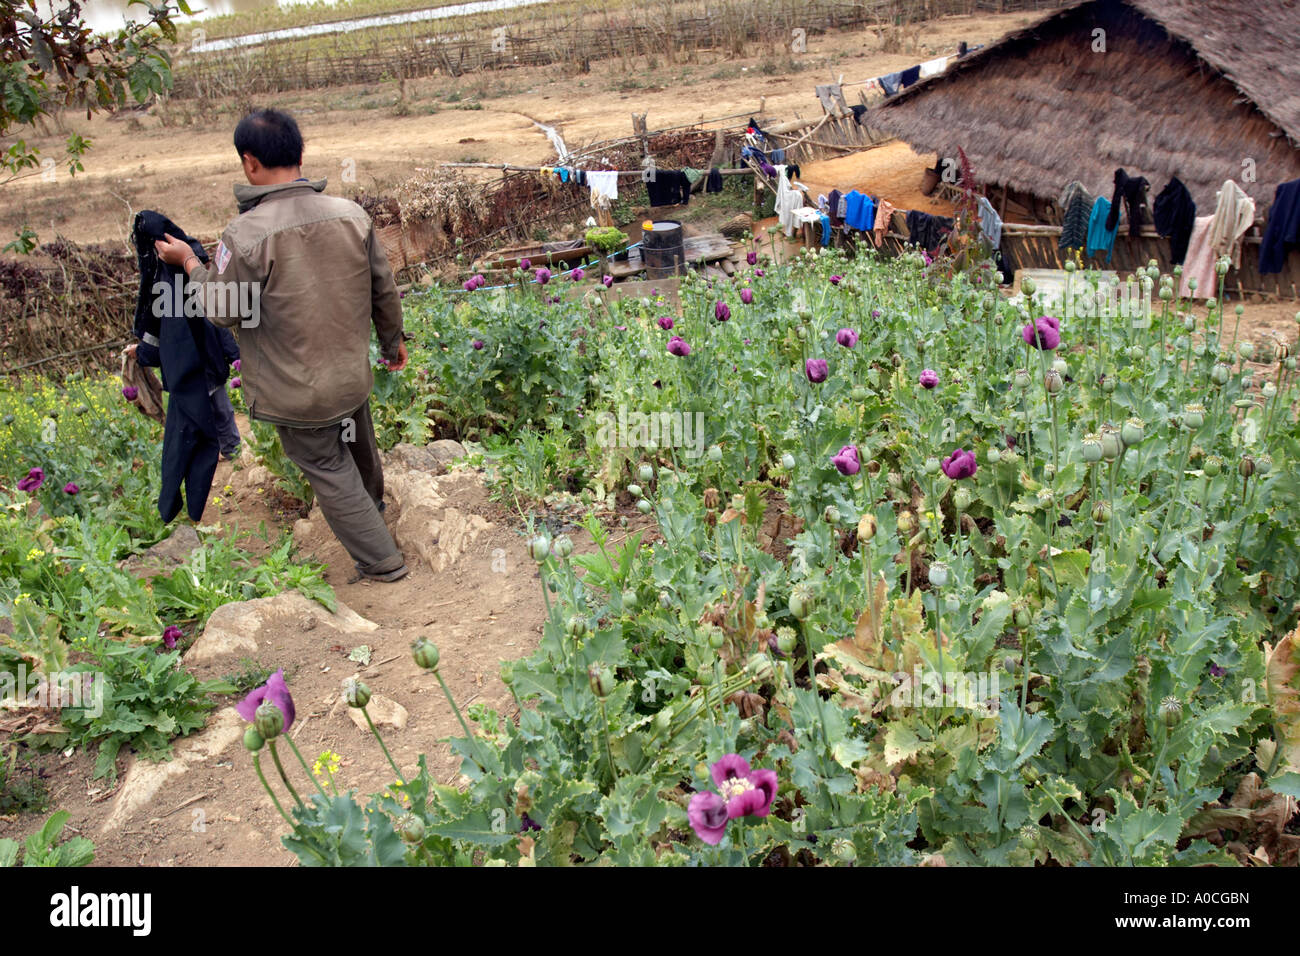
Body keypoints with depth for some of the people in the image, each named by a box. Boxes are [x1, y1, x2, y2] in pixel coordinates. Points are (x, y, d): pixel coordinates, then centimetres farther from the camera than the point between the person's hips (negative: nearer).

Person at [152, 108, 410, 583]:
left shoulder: (245, 234, -24)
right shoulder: (351, 215, -9)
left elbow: (225, 311, -12)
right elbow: (383, 289, 1)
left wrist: (189, 262, 4)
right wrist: (392, 339, 18)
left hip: (297, 392, -5)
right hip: (351, 374, 6)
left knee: (329, 471, 13)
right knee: (359, 447, 31)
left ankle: (381, 561, 22)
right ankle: (372, 503, 60)